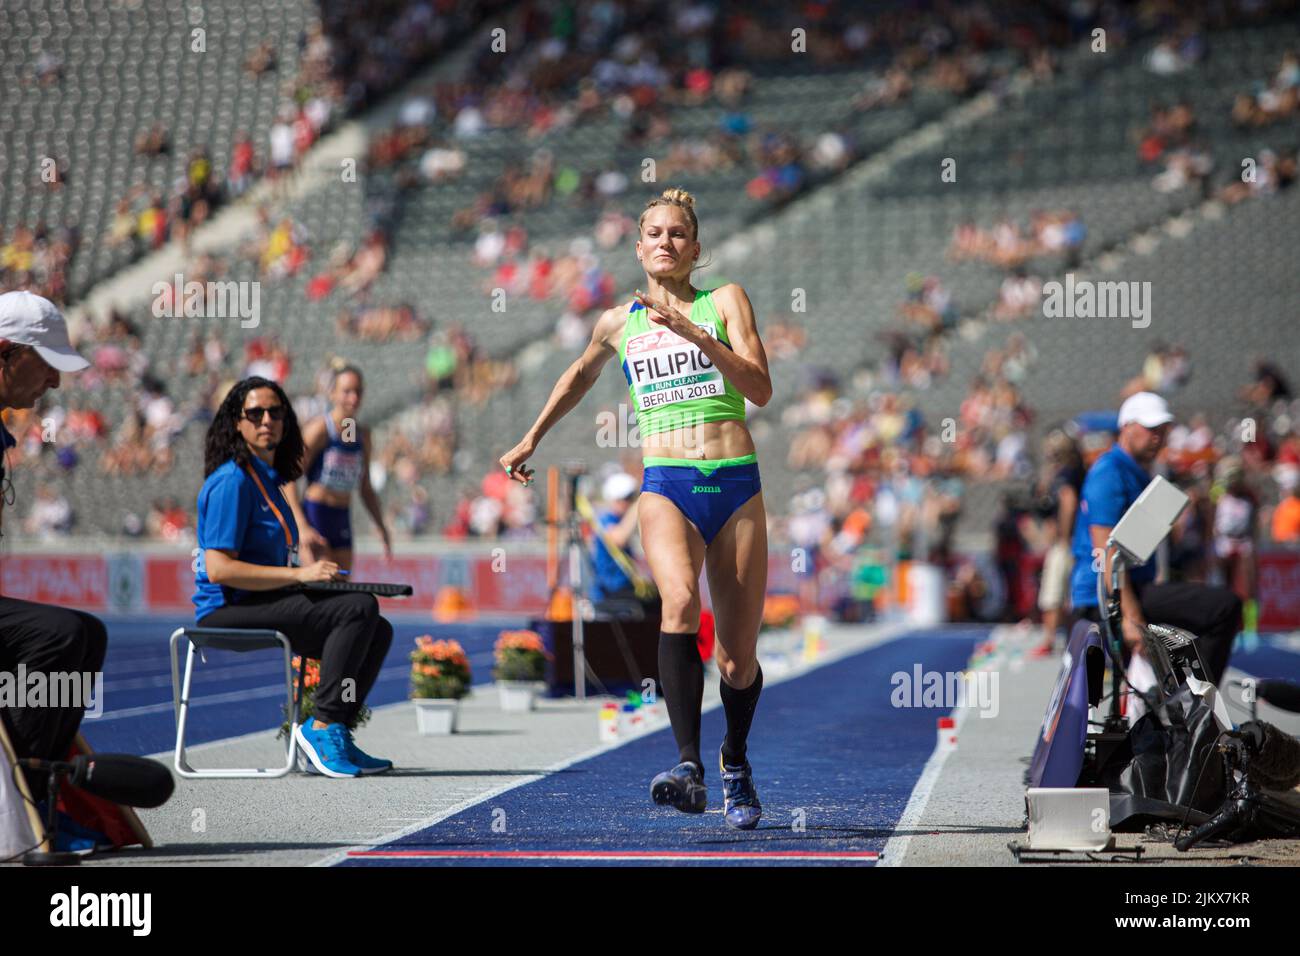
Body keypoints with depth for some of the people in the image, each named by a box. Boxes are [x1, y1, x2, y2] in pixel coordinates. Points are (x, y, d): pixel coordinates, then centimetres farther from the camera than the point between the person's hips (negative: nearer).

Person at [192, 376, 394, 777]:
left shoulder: (266, 478, 18)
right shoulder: (231, 481, -12)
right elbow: (218, 569, -21)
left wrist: (312, 574, 12)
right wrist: (298, 574, -22)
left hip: (264, 604, 10)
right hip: (227, 612, -10)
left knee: (378, 631, 3)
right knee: (360, 608, -24)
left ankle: (336, 736, 0)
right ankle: (322, 726, -21)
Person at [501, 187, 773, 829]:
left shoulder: (724, 301, 6)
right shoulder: (618, 323, 13)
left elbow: (760, 389, -6)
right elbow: (580, 376, 34)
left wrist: (692, 332, -15)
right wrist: (531, 439, 39)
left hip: (736, 486, 0)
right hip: (666, 486, 0)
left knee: (738, 662, 3)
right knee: (680, 602, -31)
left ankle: (735, 763, 33)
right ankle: (688, 767, -37)